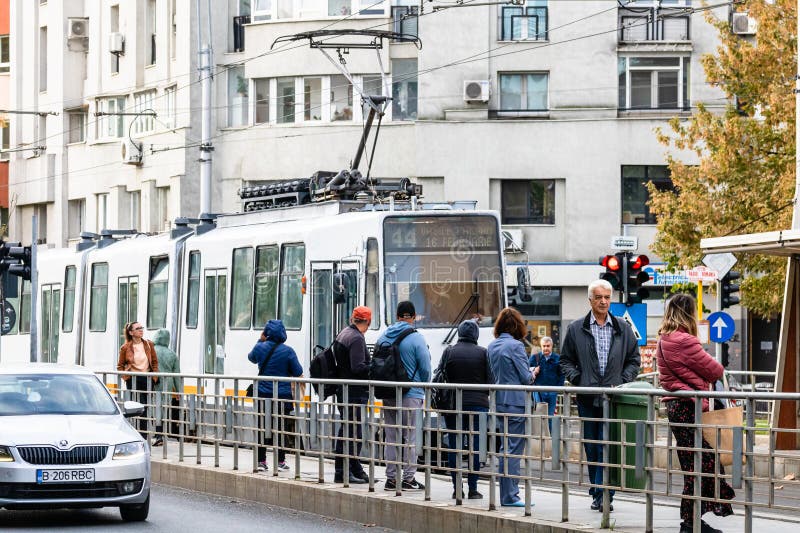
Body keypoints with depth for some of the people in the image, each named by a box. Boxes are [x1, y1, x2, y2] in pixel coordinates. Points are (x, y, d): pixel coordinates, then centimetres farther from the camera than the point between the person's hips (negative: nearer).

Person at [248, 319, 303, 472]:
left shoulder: (260, 347, -2)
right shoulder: (287, 351, -9)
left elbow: (251, 358, 22)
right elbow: (298, 374, -5)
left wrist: (260, 340, 23)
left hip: (263, 395, 2)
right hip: (283, 395, -2)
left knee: (262, 428, 8)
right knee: (280, 428, 4)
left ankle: (261, 461, 8)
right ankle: (280, 461, 8)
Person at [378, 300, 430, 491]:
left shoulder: (384, 337, 5)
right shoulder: (416, 339, -11)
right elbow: (425, 368, -10)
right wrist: (425, 390, 8)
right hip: (411, 395, -5)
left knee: (391, 437, 11)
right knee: (409, 437, 1)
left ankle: (391, 477, 12)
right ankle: (408, 478, 1)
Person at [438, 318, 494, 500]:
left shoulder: (449, 351, 1)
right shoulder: (483, 353, -2)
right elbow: (491, 380, 0)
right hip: (478, 404, -1)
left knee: (454, 446, 6)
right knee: (475, 446, 2)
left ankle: (456, 488, 6)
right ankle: (472, 488, 0)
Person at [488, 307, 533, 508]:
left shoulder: (492, 346, 9)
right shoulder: (515, 346, -14)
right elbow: (526, 377, -13)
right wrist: (532, 375, 10)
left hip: (500, 401, 8)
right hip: (516, 402, -8)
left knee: (505, 448, 15)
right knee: (514, 449, -4)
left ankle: (506, 494, 18)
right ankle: (510, 496, -4)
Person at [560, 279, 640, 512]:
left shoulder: (623, 329, 9)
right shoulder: (576, 329, 7)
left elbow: (634, 360, 13)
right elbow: (566, 360, 11)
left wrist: (622, 382, -2)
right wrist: (577, 379, -6)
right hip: (587, 398, 1)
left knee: (607, 448, -9)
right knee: (591, 449, 7)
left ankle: (602, 495, -10)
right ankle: (598, 492, 18)